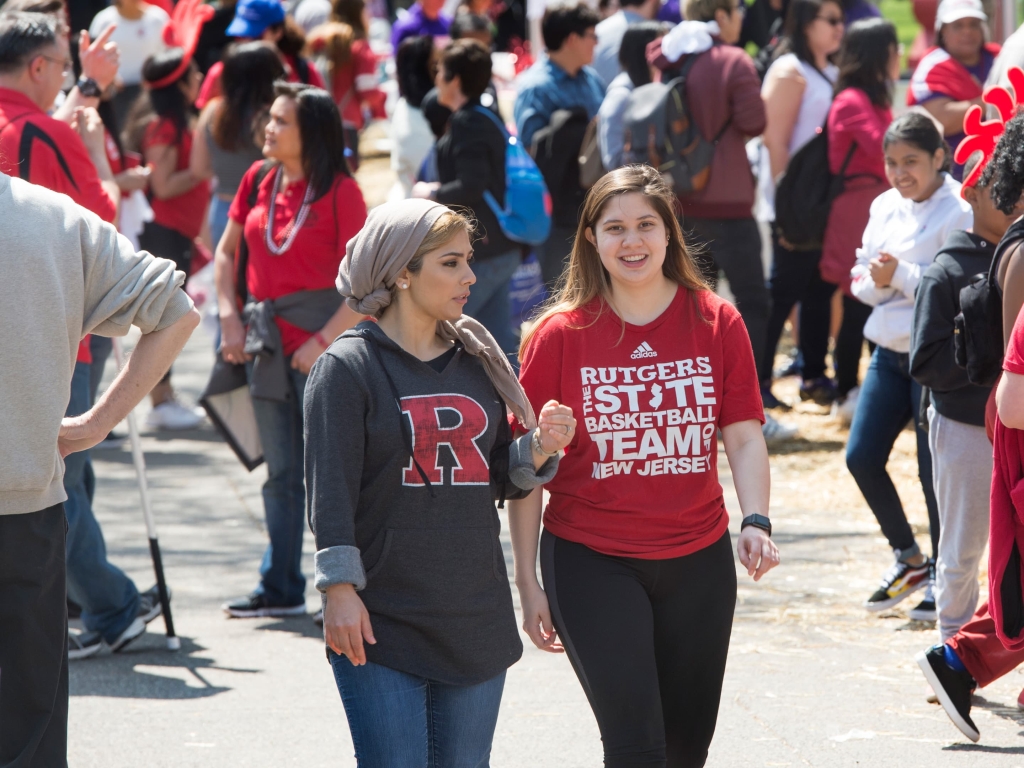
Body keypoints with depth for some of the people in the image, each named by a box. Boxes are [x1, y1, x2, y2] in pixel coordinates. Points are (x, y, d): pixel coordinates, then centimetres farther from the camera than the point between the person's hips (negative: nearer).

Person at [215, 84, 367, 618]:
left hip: (322, 339, -6)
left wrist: (324, 341, -17)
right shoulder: (258, 180, 7)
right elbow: (226, 252, 15)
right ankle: (281, 588, 18)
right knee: (281, 472, 11)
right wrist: (229, 318, 3)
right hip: (267, 341, 6)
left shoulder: (339, 191, -10)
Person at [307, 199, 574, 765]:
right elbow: (331, 487, -8)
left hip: (476, 623, 5)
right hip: (380, 623, -5)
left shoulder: (479, 362, 11)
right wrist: (340, 589, -15)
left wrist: (538, 450, -4)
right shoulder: (348, 367, -5)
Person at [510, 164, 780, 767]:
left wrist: (756, 522, -17)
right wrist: (528, 581, -4)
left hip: (698, 559, 3)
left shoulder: (716, 322, 1)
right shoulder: (561, 333, -5)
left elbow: (745, 438, 1)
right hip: (591, 564, -3)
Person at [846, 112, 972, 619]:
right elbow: (861, 282, 10)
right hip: (889, 353, 7)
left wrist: (900, 274, -23)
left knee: (934, 470, -1)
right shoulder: (885, 207, 9)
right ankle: (908, 558, 23)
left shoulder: (959, 213, -12)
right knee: (861, 457, 5)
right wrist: (875, 279, -11)